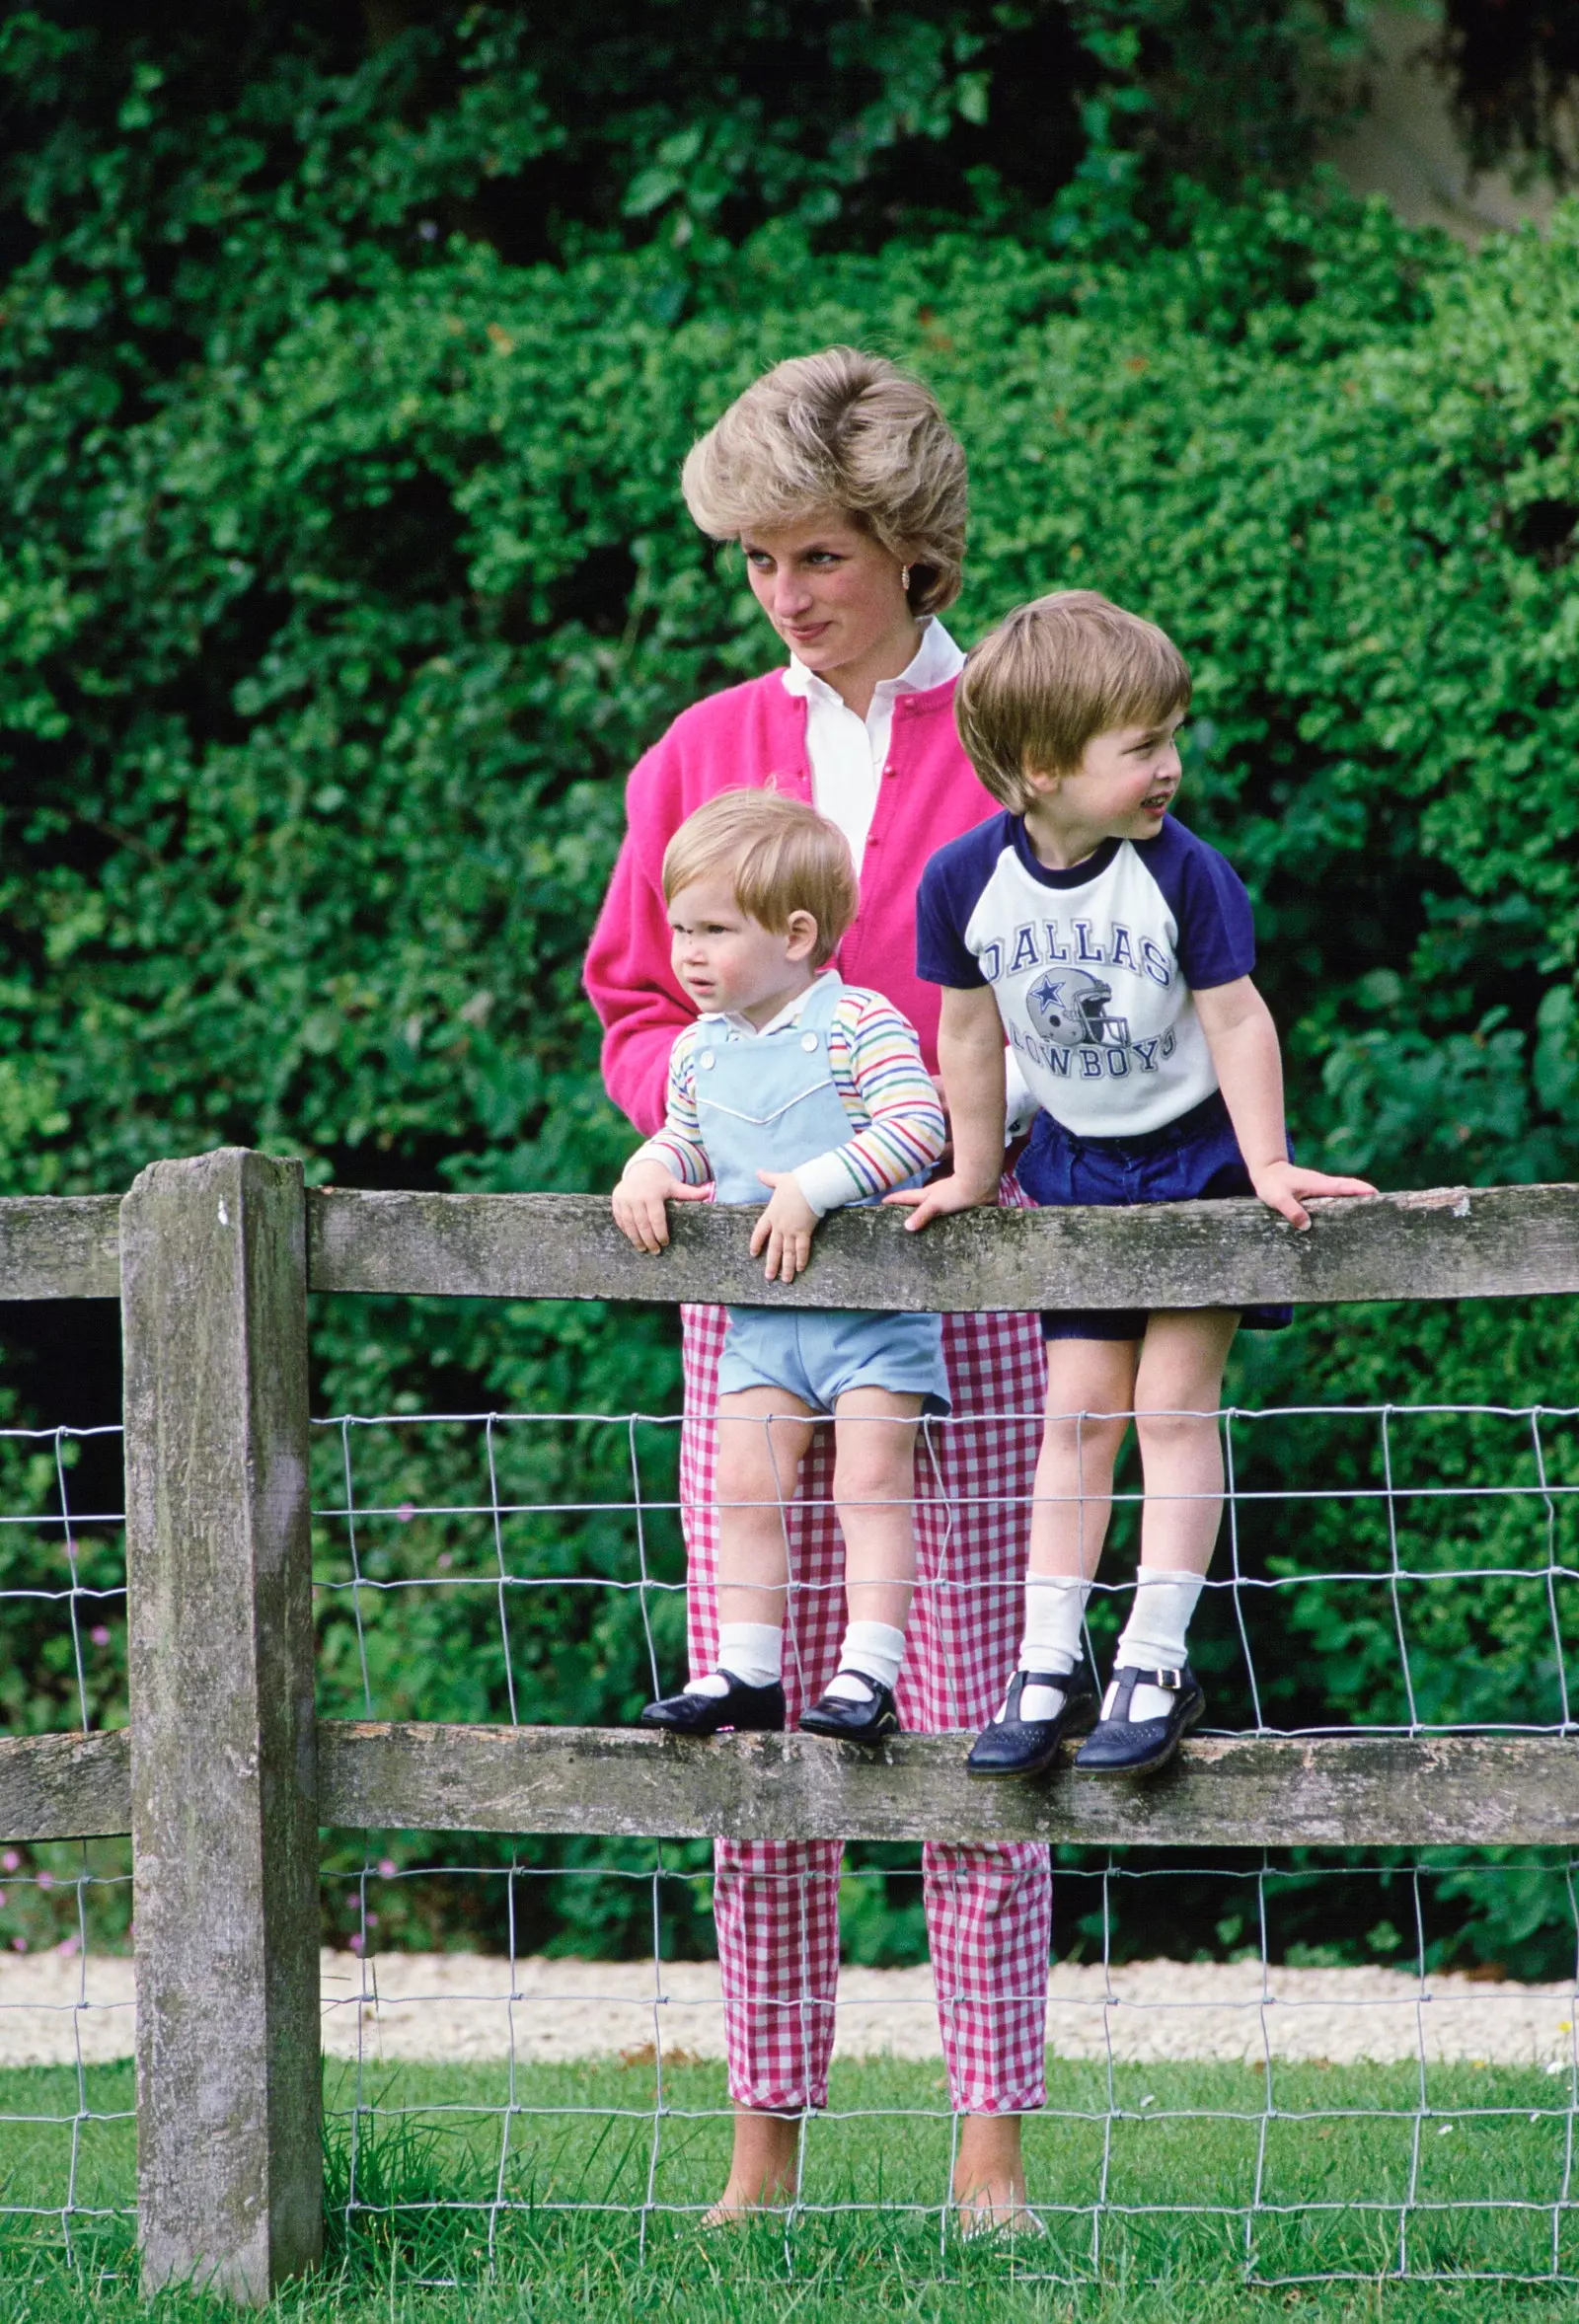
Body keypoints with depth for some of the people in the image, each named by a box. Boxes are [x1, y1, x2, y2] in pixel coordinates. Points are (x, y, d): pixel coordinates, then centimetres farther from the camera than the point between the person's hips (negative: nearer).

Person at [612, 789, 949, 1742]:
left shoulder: (859, 1023, -12)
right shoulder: (702, 1052, 9)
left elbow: (917, 1126, -21)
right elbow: (686, 1140, 21)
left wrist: (814, 1185, -26)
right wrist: (651, 1167, -3)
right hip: (760, 1311, 6)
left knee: (873, 1479, -10)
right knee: (746, 1486, 2)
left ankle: (868, 1673, -11)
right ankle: (747, 1672, 9)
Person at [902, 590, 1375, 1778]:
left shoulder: (1183, 873, -20)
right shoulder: (966, 881, -13)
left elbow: (1237, 1020, -14)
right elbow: (971, 1031, 0)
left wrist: (1266, 1166, -15)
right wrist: (973, 1175, 9)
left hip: (1198, 1154, -3)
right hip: (1078, 1166, 3)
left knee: (1172, 1399, -7)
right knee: (1078, 1411, 3)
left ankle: (1156, 1666, -4)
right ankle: (1049, 1668, 5)